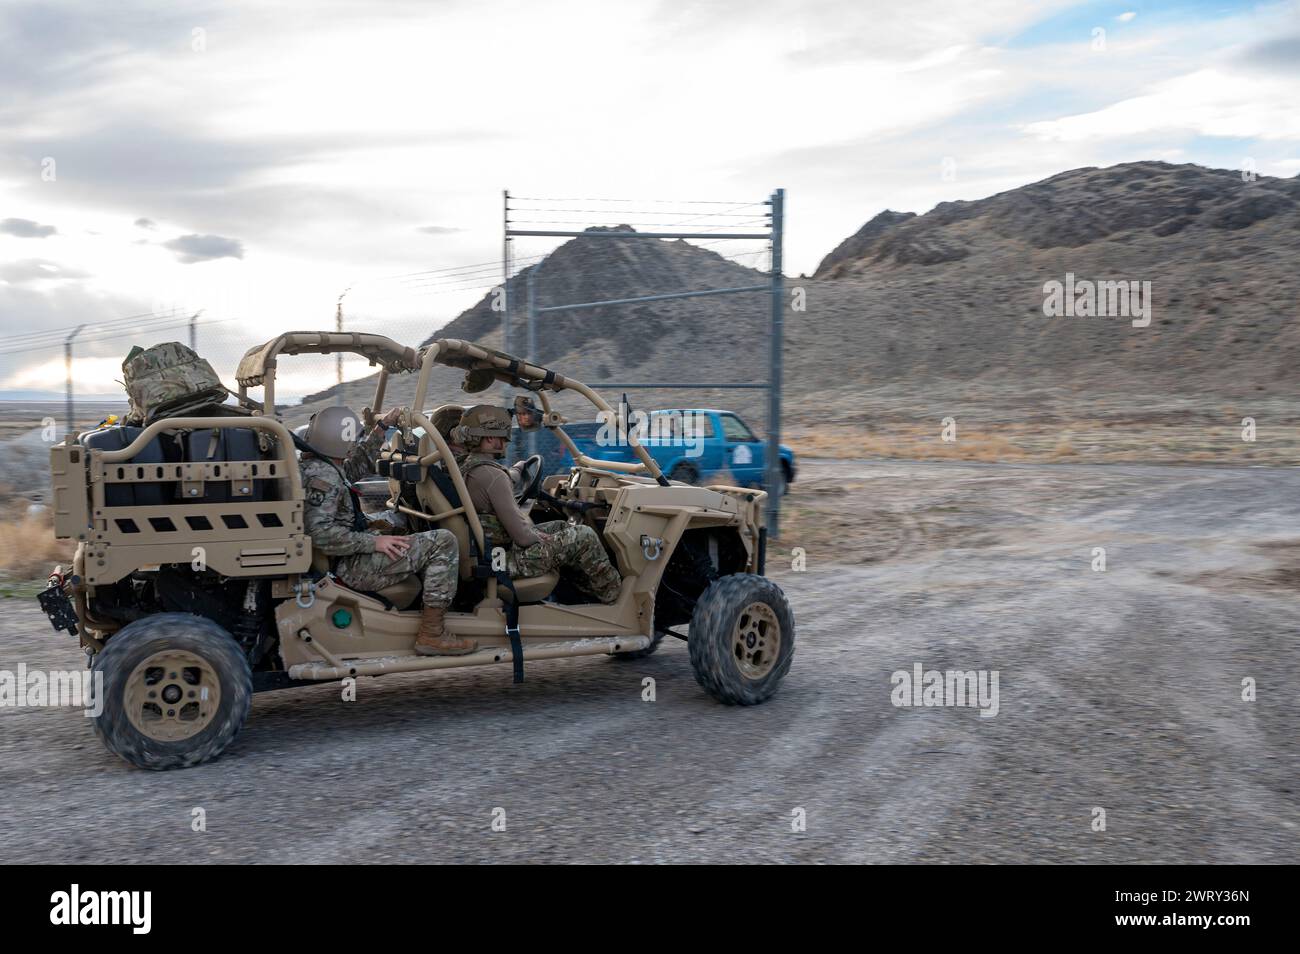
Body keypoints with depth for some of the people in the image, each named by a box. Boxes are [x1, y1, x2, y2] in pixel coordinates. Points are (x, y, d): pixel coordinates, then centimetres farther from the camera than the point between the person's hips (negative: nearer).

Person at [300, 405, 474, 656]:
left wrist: (382, 428, 23)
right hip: (351, 568, -11)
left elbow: (355, 468, 27)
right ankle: (431, 635, -14)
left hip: (347, 561, 11)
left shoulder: (309, 465, 11)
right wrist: (372, 542, -26)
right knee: (443, 542, -15)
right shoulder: (322, 476, -21)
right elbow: (318, 534, -30)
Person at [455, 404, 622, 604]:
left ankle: (592, 587, 29)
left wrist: (535, 534, 8)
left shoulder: (465, 469, 7)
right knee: (584, 536, -3)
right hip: (511, 561, -10)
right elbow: (520, 534, -24)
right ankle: (612, 594, 15)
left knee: (561, 526, 22)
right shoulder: (492, 475, -25)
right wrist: (539, 539, -4)